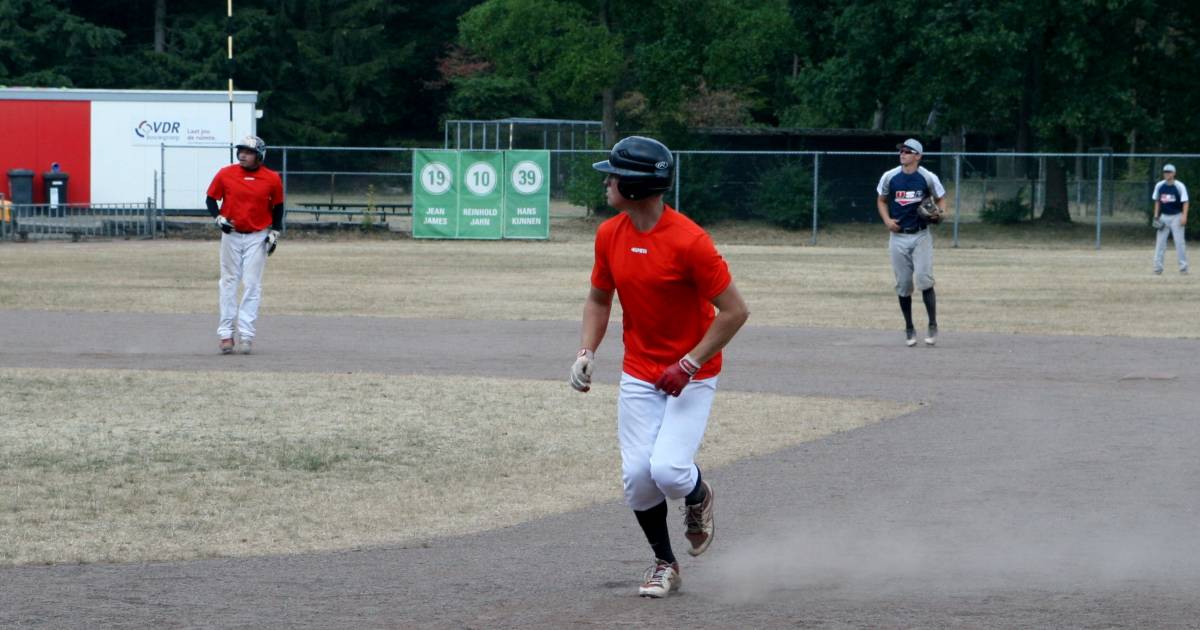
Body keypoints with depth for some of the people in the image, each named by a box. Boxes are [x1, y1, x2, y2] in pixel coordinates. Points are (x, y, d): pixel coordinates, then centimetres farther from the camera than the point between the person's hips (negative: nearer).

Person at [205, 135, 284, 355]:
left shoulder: (272, 179, -4)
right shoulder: (225, 174, -4)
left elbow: (278, 206, 8)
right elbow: (211, 198, 6)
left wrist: (275, 232, 1)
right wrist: (218, 218, -10)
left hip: (257, 237, -1)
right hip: (231, 235, 1)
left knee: (252, 285, -3)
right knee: (229, 284, 4)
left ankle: (246, 334, -1)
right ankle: (226, 334, 9)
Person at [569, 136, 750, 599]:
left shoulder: (689, 241, -23)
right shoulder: (609, 235, -2)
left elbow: (735, 311, -19)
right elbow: (598, 299, 14)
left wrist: (689, 364, -20)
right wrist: (586, 353, -2)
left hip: (692, 374, -5)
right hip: (639, 375, 5)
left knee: (668, 470, -19)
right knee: (637, 475, -3)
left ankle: (697, 496, 18)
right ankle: (664, 564, 18)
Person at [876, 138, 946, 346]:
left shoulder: (928, 178, -3)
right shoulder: (890, 177, 2)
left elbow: (941, 198, 8)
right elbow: (881, 200, 14)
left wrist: (940, 214, -14)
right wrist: (887, 220, -3)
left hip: (921, 236, -2)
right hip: (898, 237, 2)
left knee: (924, 279, -15)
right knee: (903, 284, 4)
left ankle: (932, 326, -5)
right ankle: (909, 329, 16)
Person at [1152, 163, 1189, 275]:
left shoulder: (1179, 186, -8)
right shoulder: (1159, 186, 4)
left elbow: (1185, 202, -9)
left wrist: (1184, 217, -19)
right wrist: (1156, 216, 6)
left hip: (1176, 217, -4)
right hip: (1163, 217, 4)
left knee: (1179, 241, -4)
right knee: (1160, 242, -1)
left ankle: (1183, 266, 3)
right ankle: (1158, 267, 2)